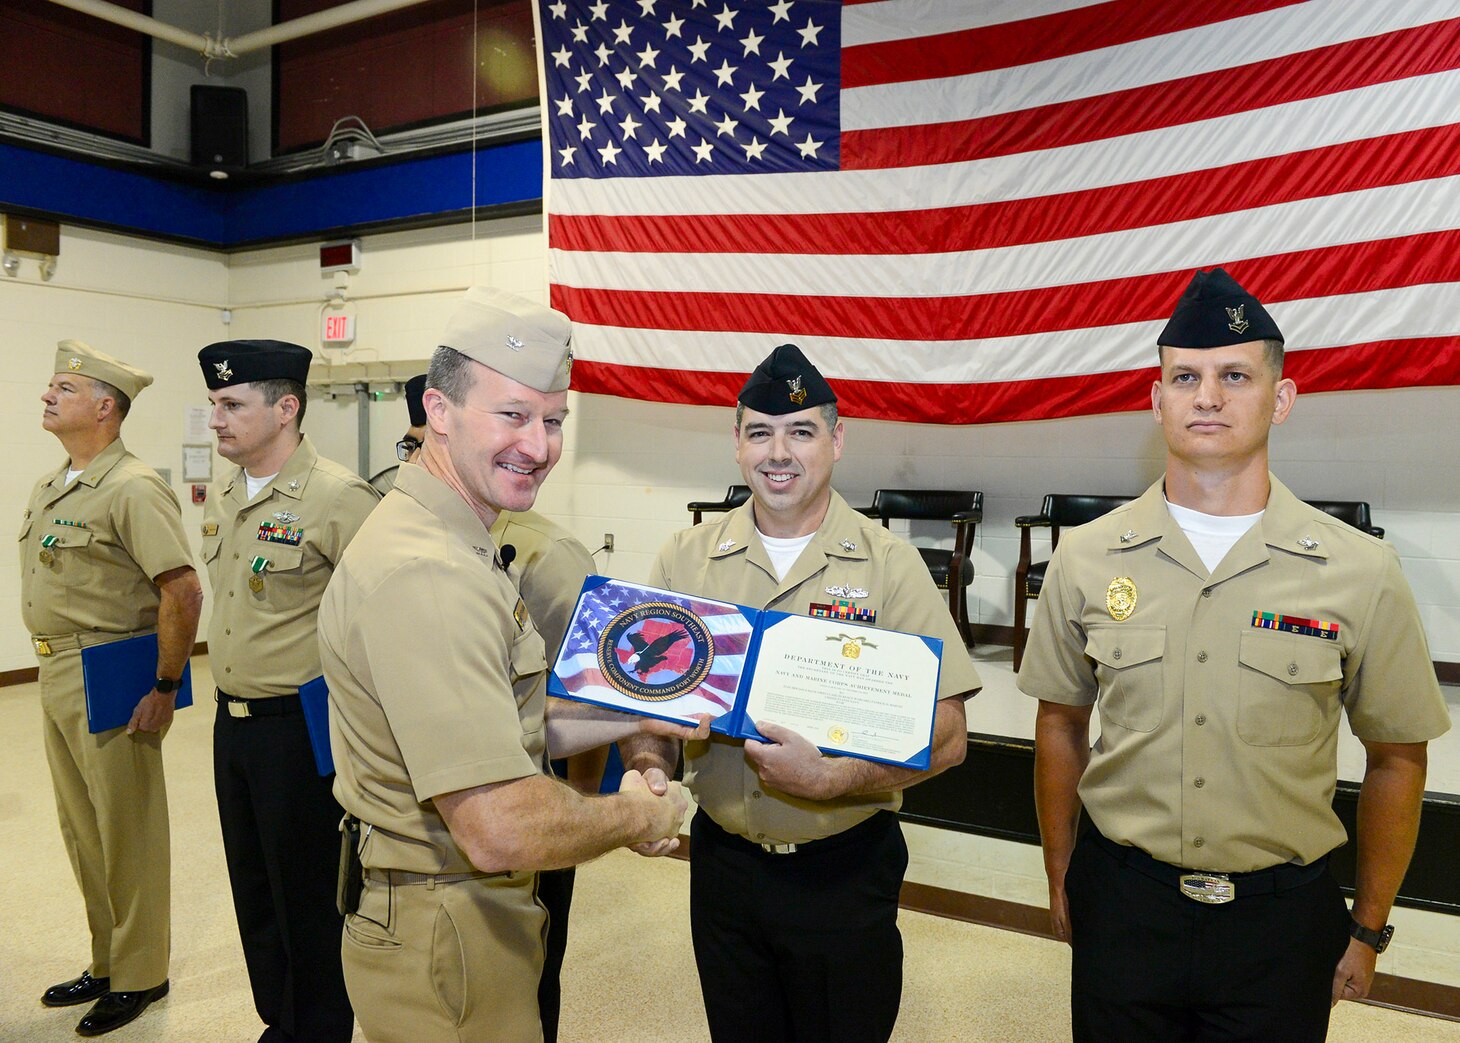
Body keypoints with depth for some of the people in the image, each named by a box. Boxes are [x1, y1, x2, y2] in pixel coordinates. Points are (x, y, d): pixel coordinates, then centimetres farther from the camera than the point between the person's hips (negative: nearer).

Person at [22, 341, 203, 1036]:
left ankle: (139, 976, 21)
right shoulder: (50, 488, 12)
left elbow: (183, 592, -24)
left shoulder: (132, 488, -17)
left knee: (126, 834, 3)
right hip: (56, 674, 9)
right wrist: (53, 662, 16)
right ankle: (107, 964, 35)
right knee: (82, 830, 19)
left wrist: (164, 687, -20)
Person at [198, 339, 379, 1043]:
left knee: (306, 893, 6)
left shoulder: (337, 498, -18)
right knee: (252, 887, 19)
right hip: (232, 721, 8)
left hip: (297, 727, -8)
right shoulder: (223, 498, 9)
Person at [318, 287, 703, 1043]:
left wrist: (640, 717, 6)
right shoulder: (428, 576, -28)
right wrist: (637, 817, -15)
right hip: (445, 943, -10)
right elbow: (505, 830, -32)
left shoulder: (457, 549, 7)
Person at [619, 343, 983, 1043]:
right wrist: (648, 769, -18)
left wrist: (827, 779, -25)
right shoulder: (685, 559, -1)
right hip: (723, 860, 3)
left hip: (848, 870, -2)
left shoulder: (889, 564, -9)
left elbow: (945, 736, -12)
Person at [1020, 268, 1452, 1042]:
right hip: (1122, 899, 1)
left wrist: (1368, 931, 6)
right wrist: (1060, 881, 9)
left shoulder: (1361, 573, -9)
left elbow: (1397, 756, 1)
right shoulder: (1086, 558, -6)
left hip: (1283, 915, 0)